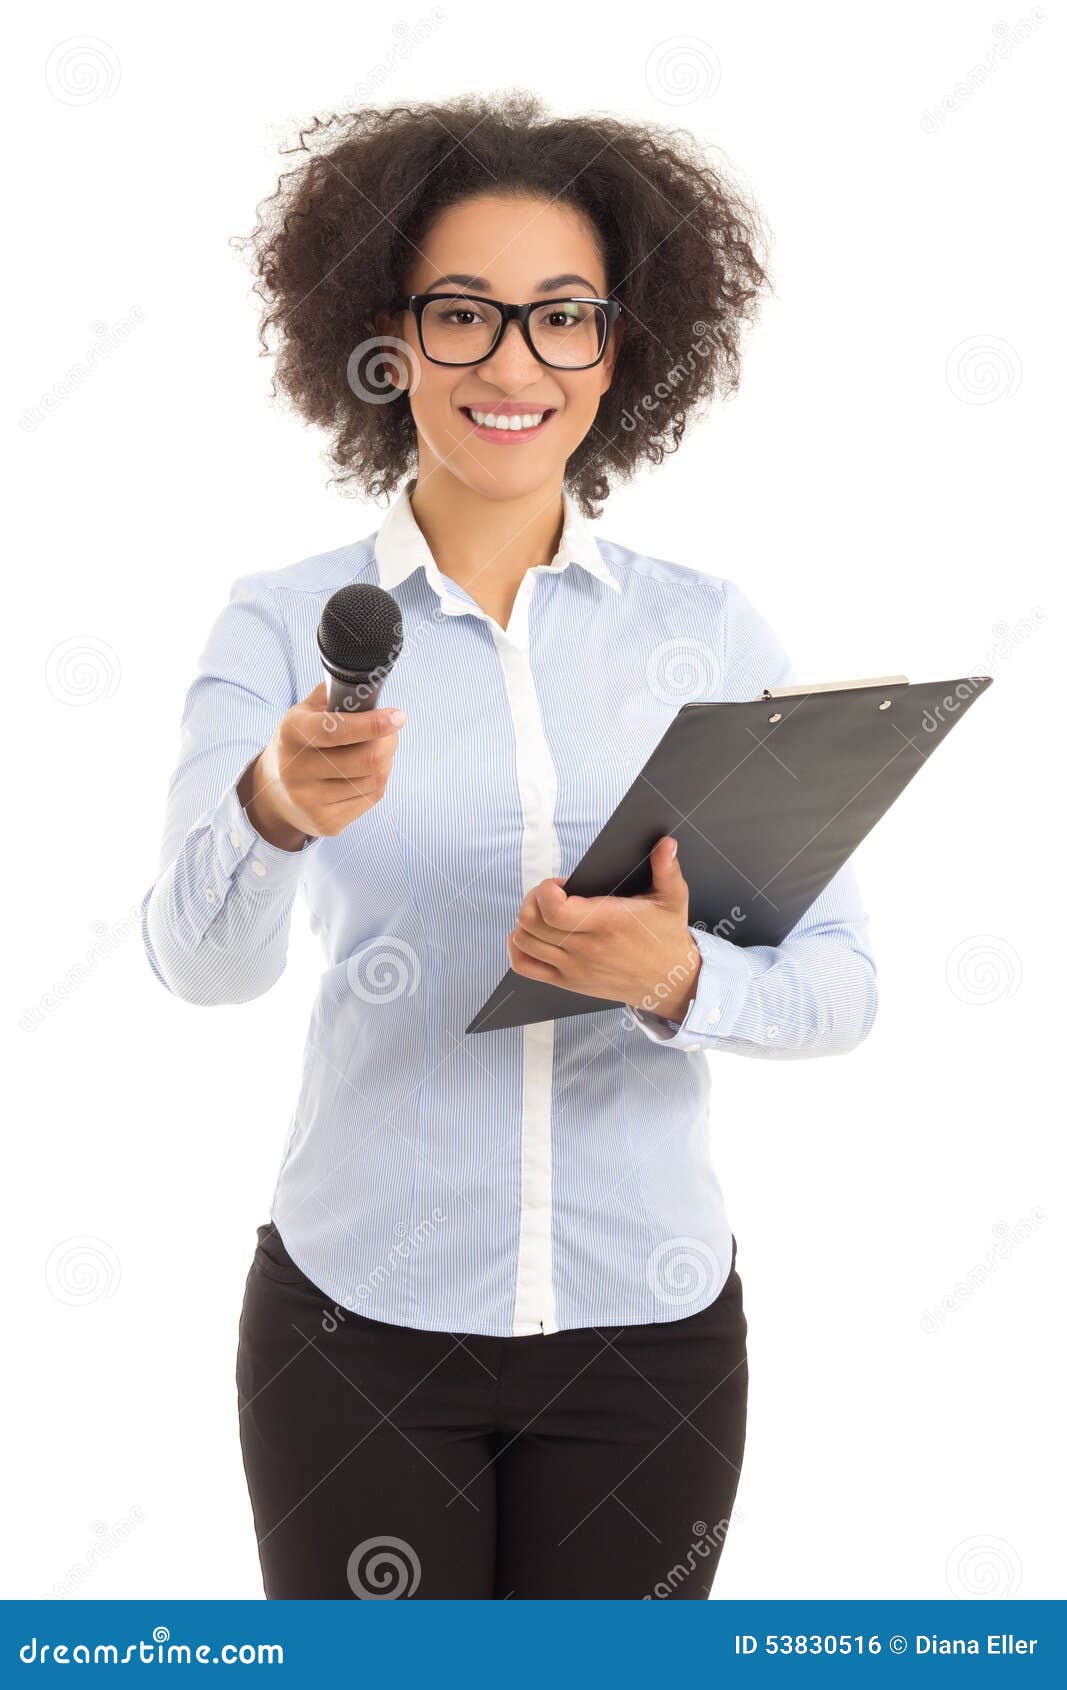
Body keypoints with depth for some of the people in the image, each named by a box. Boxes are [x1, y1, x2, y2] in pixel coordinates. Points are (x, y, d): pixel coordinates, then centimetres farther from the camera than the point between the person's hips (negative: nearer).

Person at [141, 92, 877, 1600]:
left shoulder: (709, 630, 0)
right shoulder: (288, 625, -4)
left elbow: (843, 982, -4)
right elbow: (200, 961, -17)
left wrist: (682, 982, -24)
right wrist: (278, 811, -38)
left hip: (650, 1321, 1)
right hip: (361, 1315, -1)